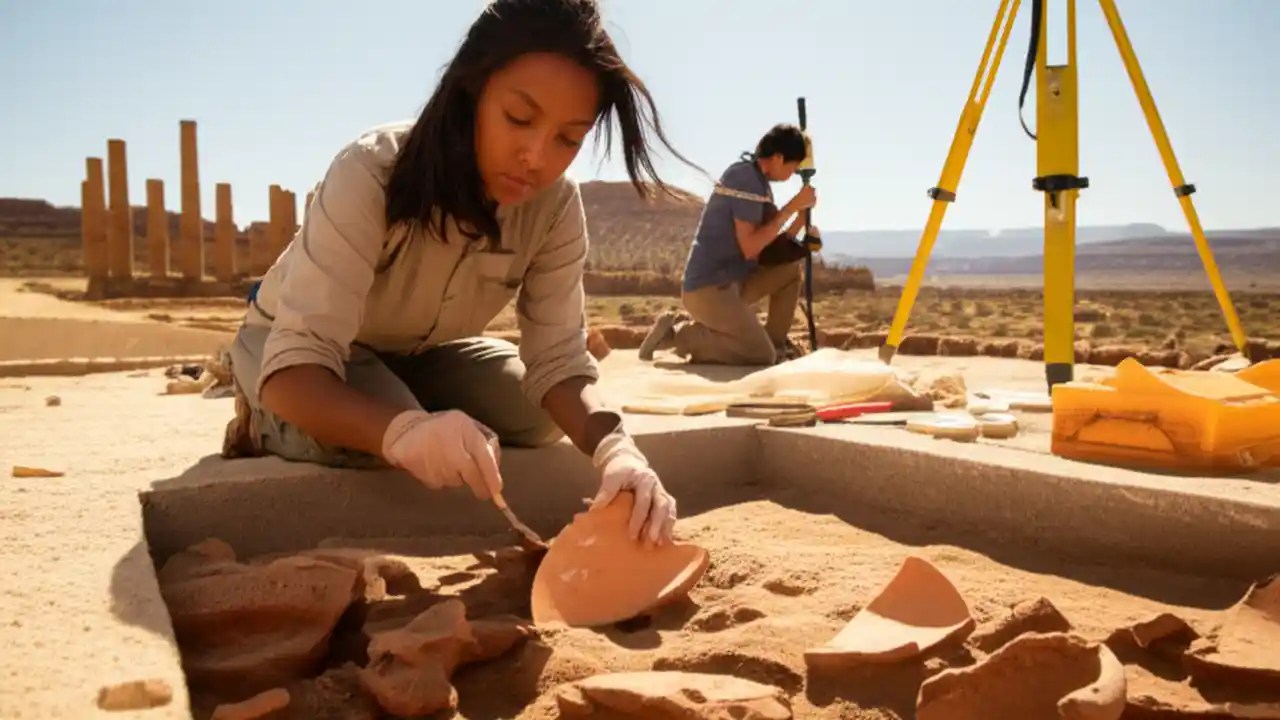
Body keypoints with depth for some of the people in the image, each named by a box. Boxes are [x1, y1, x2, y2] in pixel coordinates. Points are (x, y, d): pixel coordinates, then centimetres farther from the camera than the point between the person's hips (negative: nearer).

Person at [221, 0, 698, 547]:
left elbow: (558, 359, -26)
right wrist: (402, 429, -63)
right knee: (367, 437, -35)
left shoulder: (556, 208, -24)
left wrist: (614, 446, -48)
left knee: (540, 417, -12)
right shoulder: (371, 174, -37)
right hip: (292, 344, -6)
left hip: (416, 353, 6)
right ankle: (265, 423, 3)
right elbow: (295, 363, -42)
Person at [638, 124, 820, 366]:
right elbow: (750, 248, -20)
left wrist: (802, 213, 5)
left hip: (732, 282, 10)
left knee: (790, 268, 10)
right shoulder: (746, 177, -14)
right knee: (763, 356, -12)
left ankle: (775, 343, 13)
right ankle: (677, 333, -5)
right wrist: (793, 206, -15)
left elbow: (771, 248, 16)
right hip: (708, 288, -10)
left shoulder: (757, 180, 14)